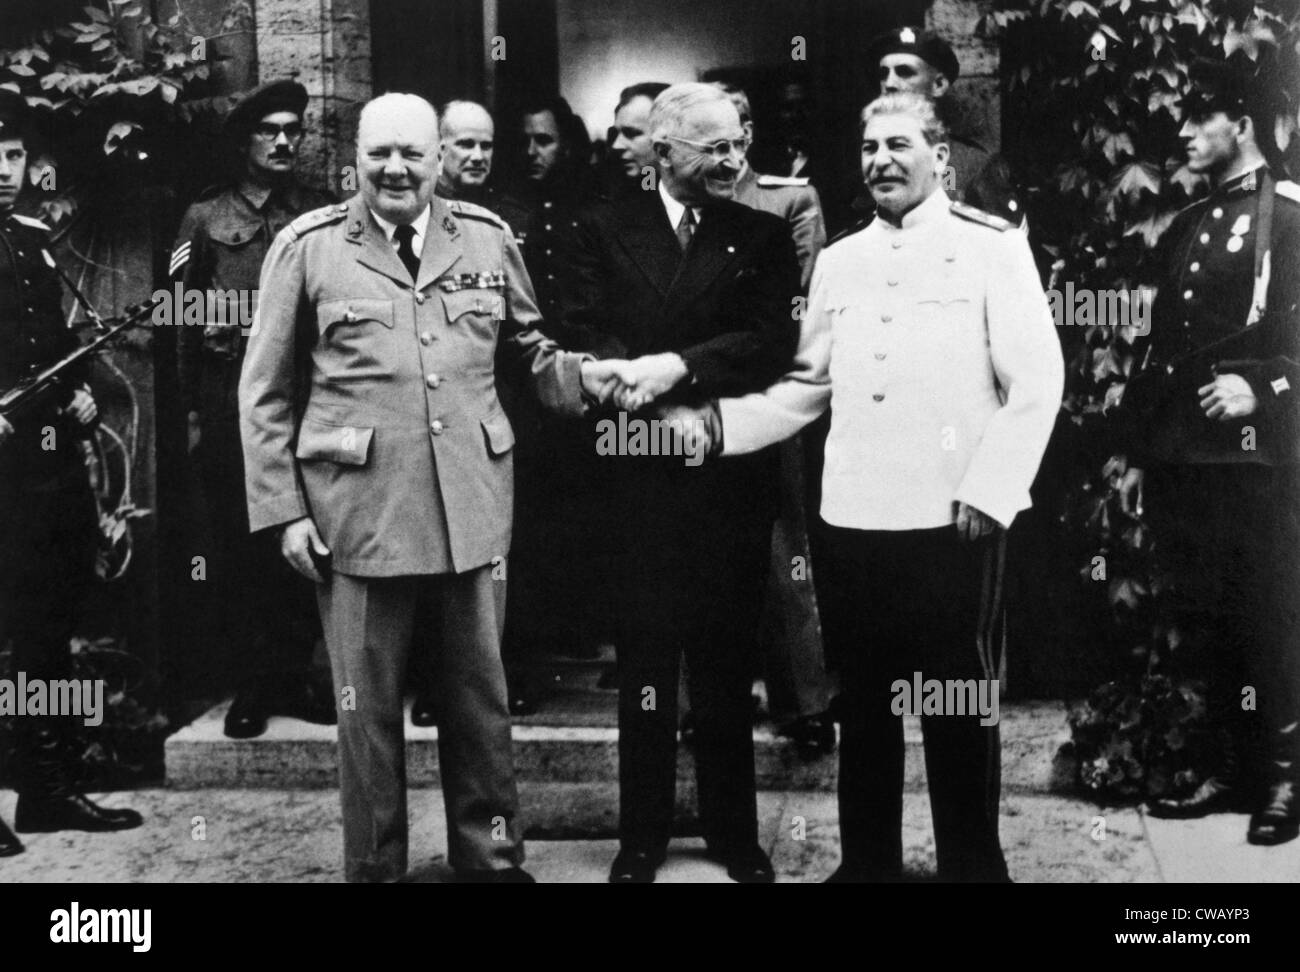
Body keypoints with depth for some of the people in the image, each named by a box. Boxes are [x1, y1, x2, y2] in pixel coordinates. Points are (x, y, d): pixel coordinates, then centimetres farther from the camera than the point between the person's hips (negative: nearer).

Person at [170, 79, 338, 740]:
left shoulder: (323, 215, 11)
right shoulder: (206, 217, 8)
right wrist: (190, 408, 2)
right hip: (229, 400, -1)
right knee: (237, 543, 2)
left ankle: (294, 670, 12)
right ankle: (254, 679, 11)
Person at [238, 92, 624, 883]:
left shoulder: (488, 239, 7)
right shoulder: (309, 247, 0)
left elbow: (524, 349, 17)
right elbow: (267, 395, 1)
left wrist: (581, 375, -4)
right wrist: (282, 509, -4)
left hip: (473, 512, 2)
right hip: (358, 514, -2)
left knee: (481, 699, 13)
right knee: (368, 709, 10)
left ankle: (492, 857, 29)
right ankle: (374, 866, 27)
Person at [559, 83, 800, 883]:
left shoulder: (764, 236, 7)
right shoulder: (606, 230, 6)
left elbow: (773, 342, -5)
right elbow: (585, 335, -3)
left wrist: (678, 366, -17)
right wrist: (662, 406, -14)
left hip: (734, 478, 1)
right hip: (640, 478, 0)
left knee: (728, 664, 8)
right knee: (646, 661, 6)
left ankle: (734, 831, 21)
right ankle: (642, 837, 17)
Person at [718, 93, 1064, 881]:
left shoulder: (993, 247, -2)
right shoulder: (838, 261, 13)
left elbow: (1037, 382, -7)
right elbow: (805, 390, 13)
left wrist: (986, 494, -13)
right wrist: (709, 425, 2)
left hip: (951, 520, -4)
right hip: (851, 519, 5)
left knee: (959, 706, 4)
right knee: (864, 704, 12)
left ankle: (974, 865, 18)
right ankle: (867, 860, 25)